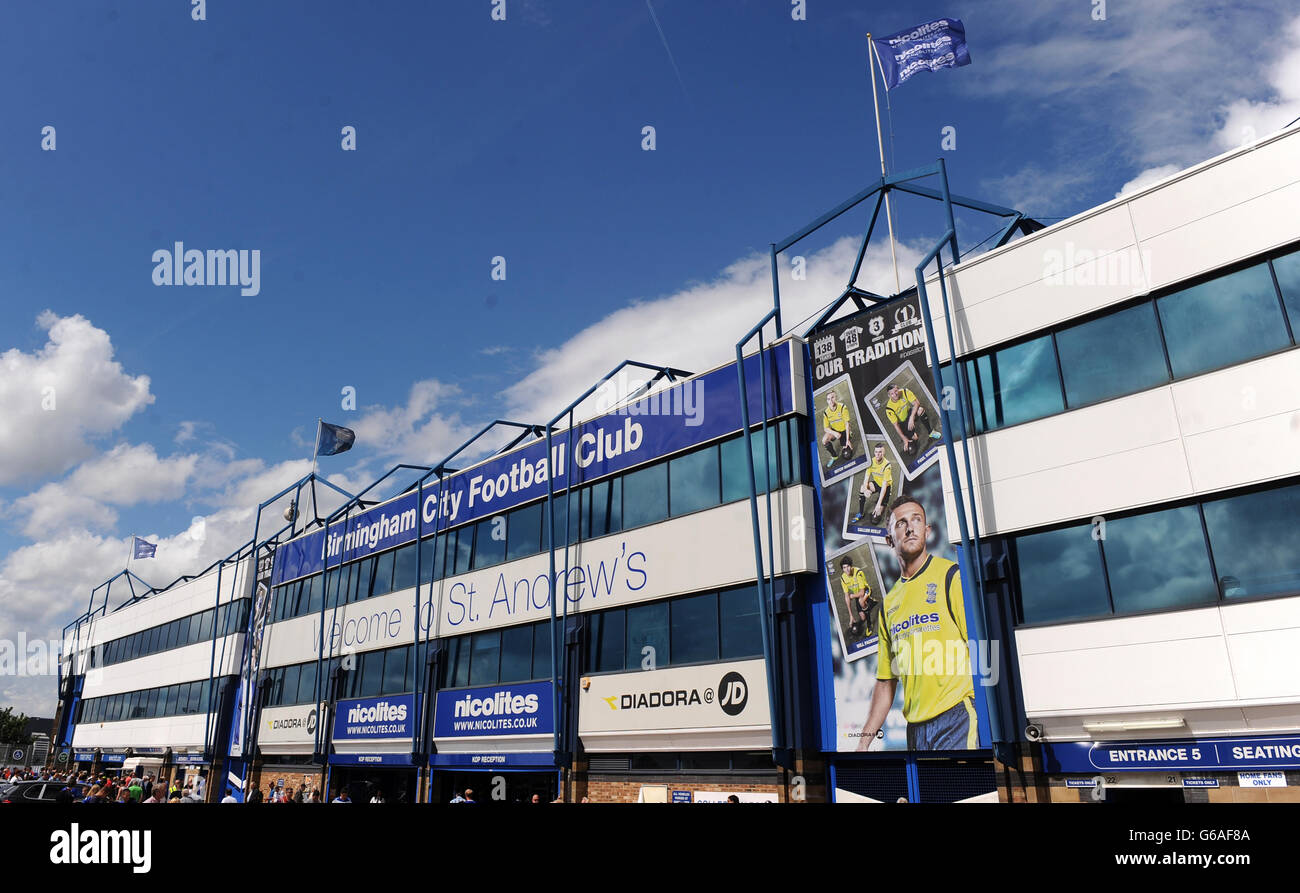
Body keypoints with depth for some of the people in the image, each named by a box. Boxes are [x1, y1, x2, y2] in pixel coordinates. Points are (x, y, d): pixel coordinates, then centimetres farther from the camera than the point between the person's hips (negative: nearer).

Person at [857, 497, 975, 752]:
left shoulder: (952, 576, -2)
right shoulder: (889, 602, 15)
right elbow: (886, 682, 17)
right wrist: (865, 738, 11)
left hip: (956, 715, -5)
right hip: (915, 728, 6)